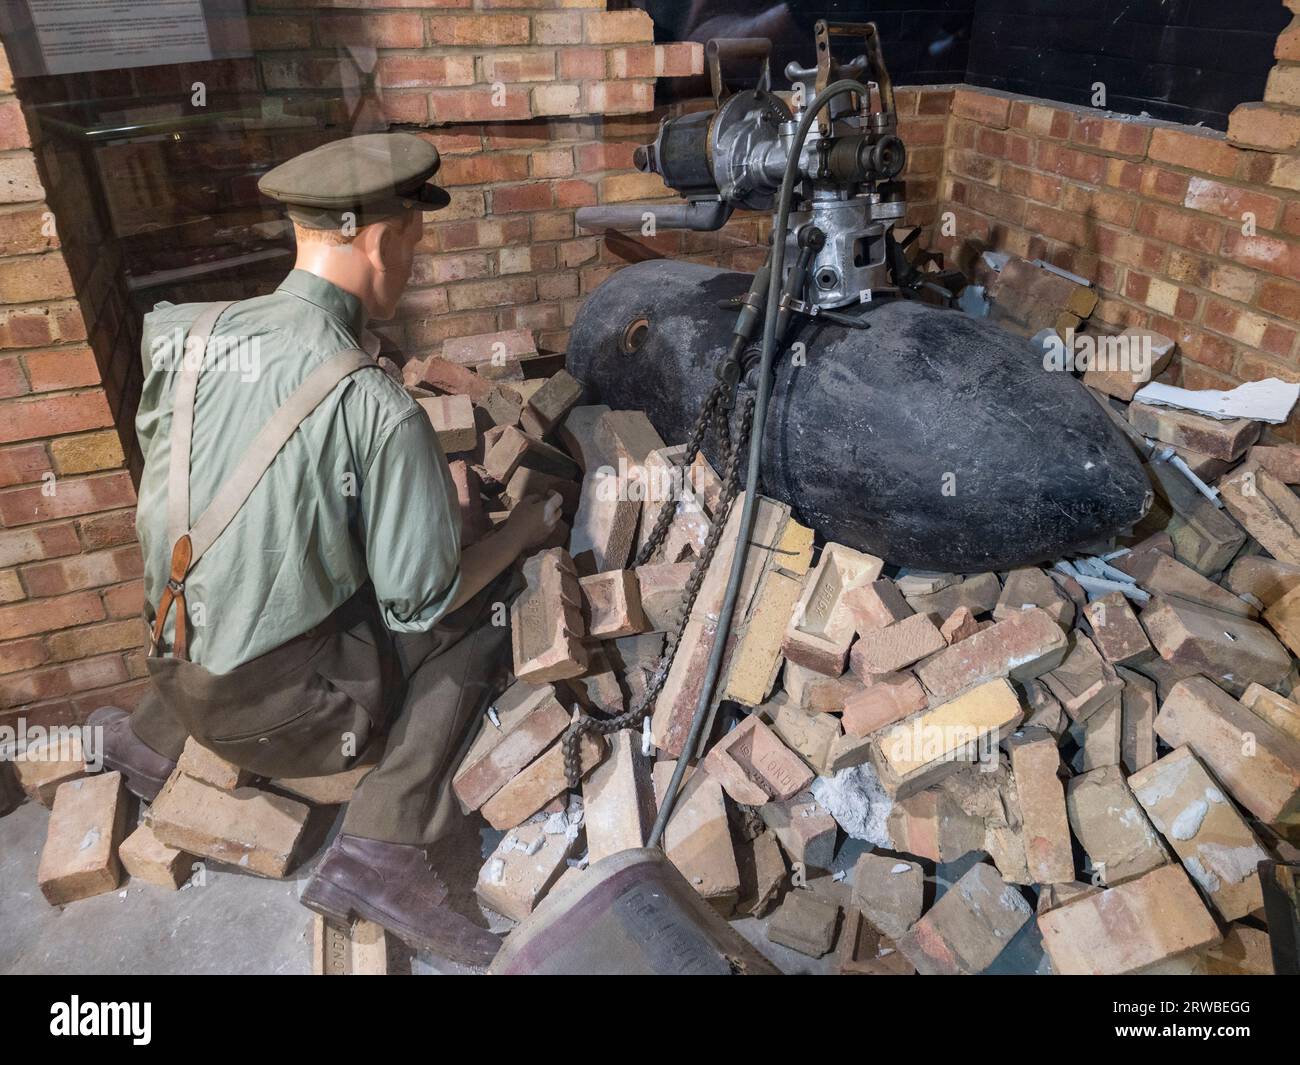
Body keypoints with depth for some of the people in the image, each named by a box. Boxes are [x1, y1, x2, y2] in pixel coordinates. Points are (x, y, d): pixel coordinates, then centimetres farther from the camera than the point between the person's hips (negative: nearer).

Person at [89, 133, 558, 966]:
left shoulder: (177, 333, -7)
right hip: (285, 714, -6)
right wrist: (525, 530, 0)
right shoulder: (378, 407, -24)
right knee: (492, 599, 3)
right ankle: (382, 853, -3)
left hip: (177, 678, 6)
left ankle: (154, 740, 26)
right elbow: (421, 603, -17)